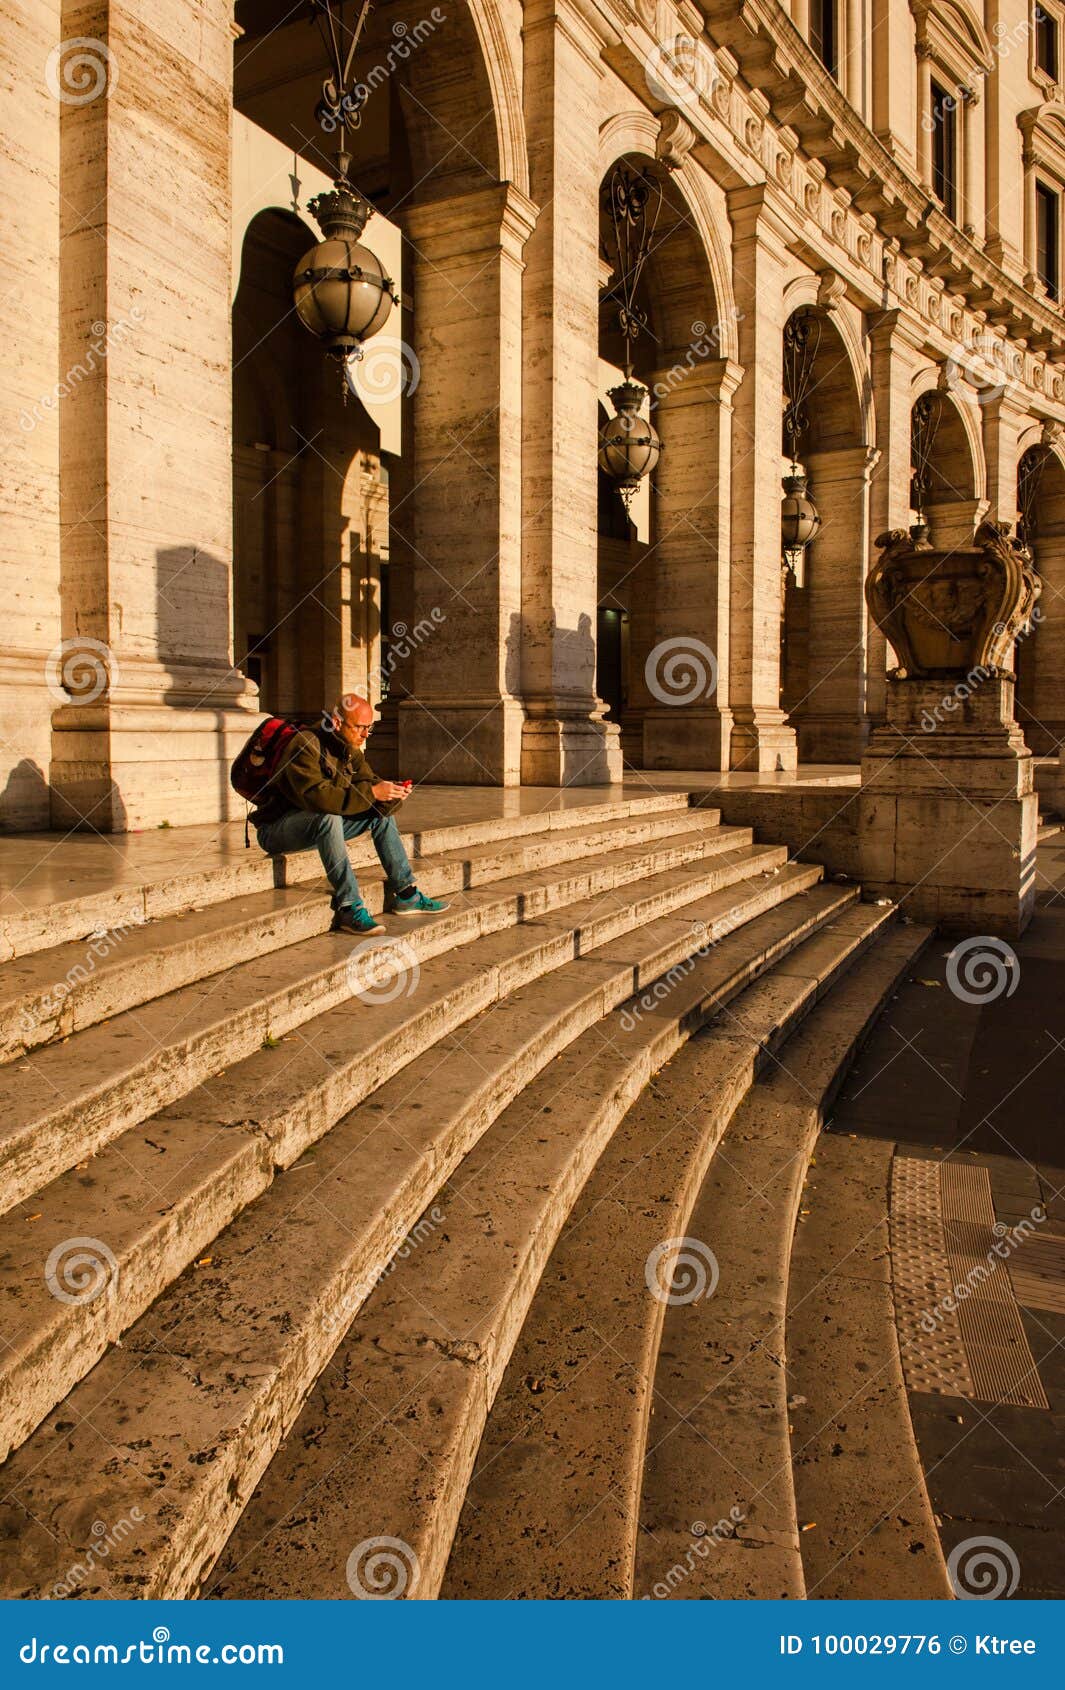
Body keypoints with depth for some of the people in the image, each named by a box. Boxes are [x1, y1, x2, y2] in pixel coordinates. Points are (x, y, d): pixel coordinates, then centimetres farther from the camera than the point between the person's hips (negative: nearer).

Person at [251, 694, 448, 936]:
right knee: (329, 818, -36)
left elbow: (369, 781, -1)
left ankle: (406, 895, 3)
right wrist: (371, 792, -37)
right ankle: (350, 909, -36)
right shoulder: (306, 744, -23)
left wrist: (391, 793, -24)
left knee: (382, 812, 3)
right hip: (276, 828, -8)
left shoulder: (351, 750, 5)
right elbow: (316, 796, -35)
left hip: (321, 825, 9)